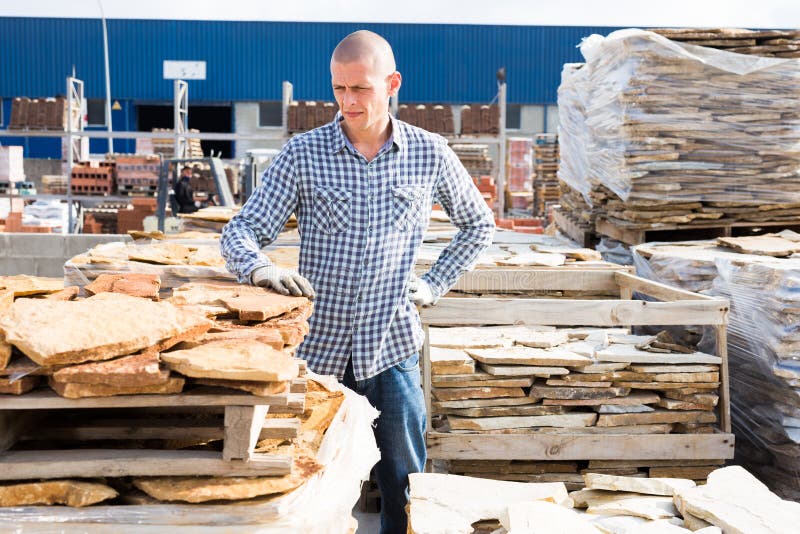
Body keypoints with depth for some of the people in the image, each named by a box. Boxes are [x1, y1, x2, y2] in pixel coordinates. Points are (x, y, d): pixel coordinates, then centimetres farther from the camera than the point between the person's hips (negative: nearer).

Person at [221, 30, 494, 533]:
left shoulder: (430, 153, -1)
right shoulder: (303, 153, -4)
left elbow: (479, 224, 14)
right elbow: (241, 230, -6)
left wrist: (434, 285, 4)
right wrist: (259, 266, -28)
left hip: (392, 347, 1)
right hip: (317, 346, 0)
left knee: (405, 489, 10)